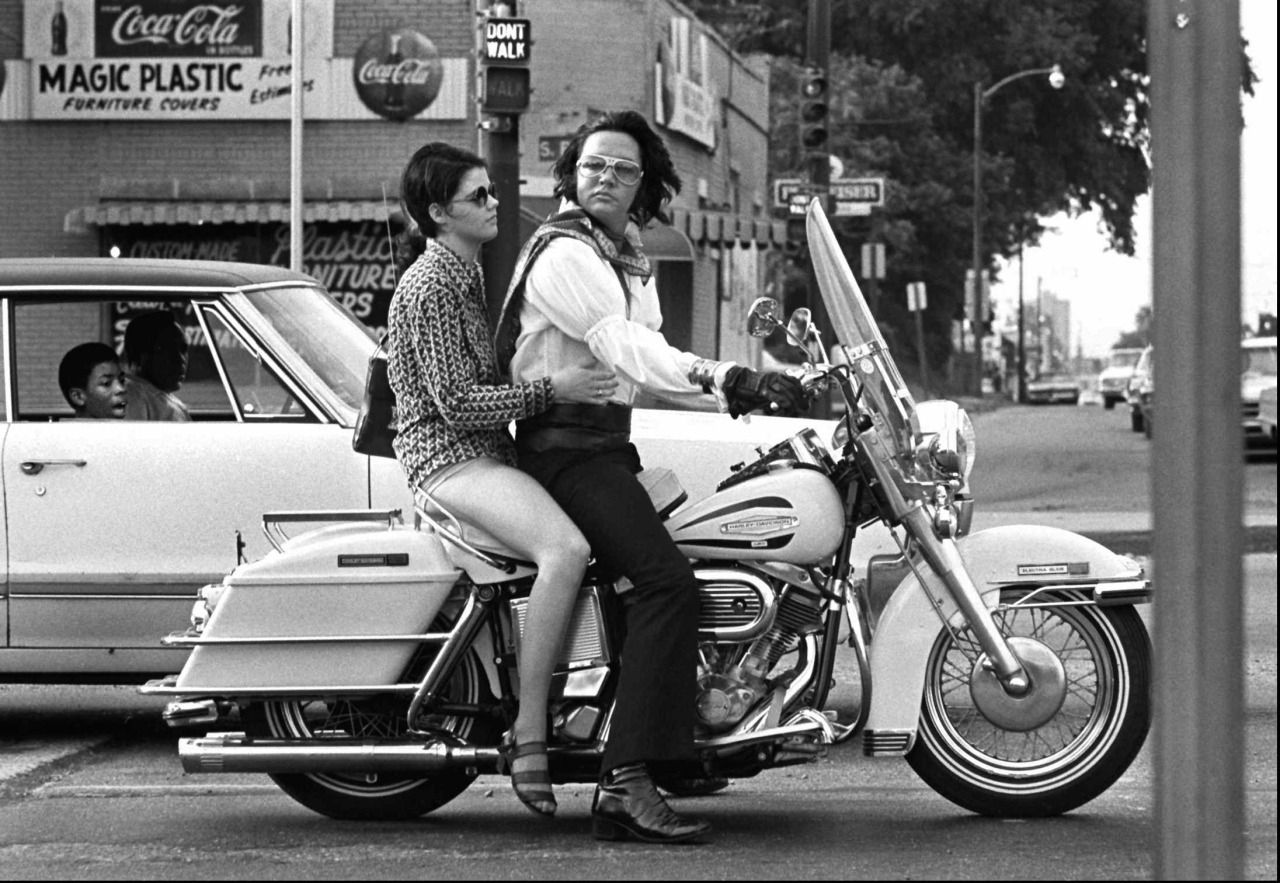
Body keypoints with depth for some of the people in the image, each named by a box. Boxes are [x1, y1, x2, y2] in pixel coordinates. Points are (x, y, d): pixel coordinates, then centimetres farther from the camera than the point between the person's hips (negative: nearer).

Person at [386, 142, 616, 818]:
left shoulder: (465, 273, 19)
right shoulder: (429, 286, -13)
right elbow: (456, 402, -19)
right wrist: (549, 388, -24)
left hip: (485, 451, 10)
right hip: (447, 453, -10)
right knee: (566, 549, -34)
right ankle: (528, 736, -32)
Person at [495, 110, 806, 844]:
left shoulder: (631, 261, 22)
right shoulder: (565, 252, -11)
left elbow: (645, 363, 20)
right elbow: (623, 347, -25)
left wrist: (737, 390, 4)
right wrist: (725, 379, -37)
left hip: (609, 445, 10)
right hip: (566, 446, -10)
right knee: (666, 578, -24)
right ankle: (626, 787, -32)